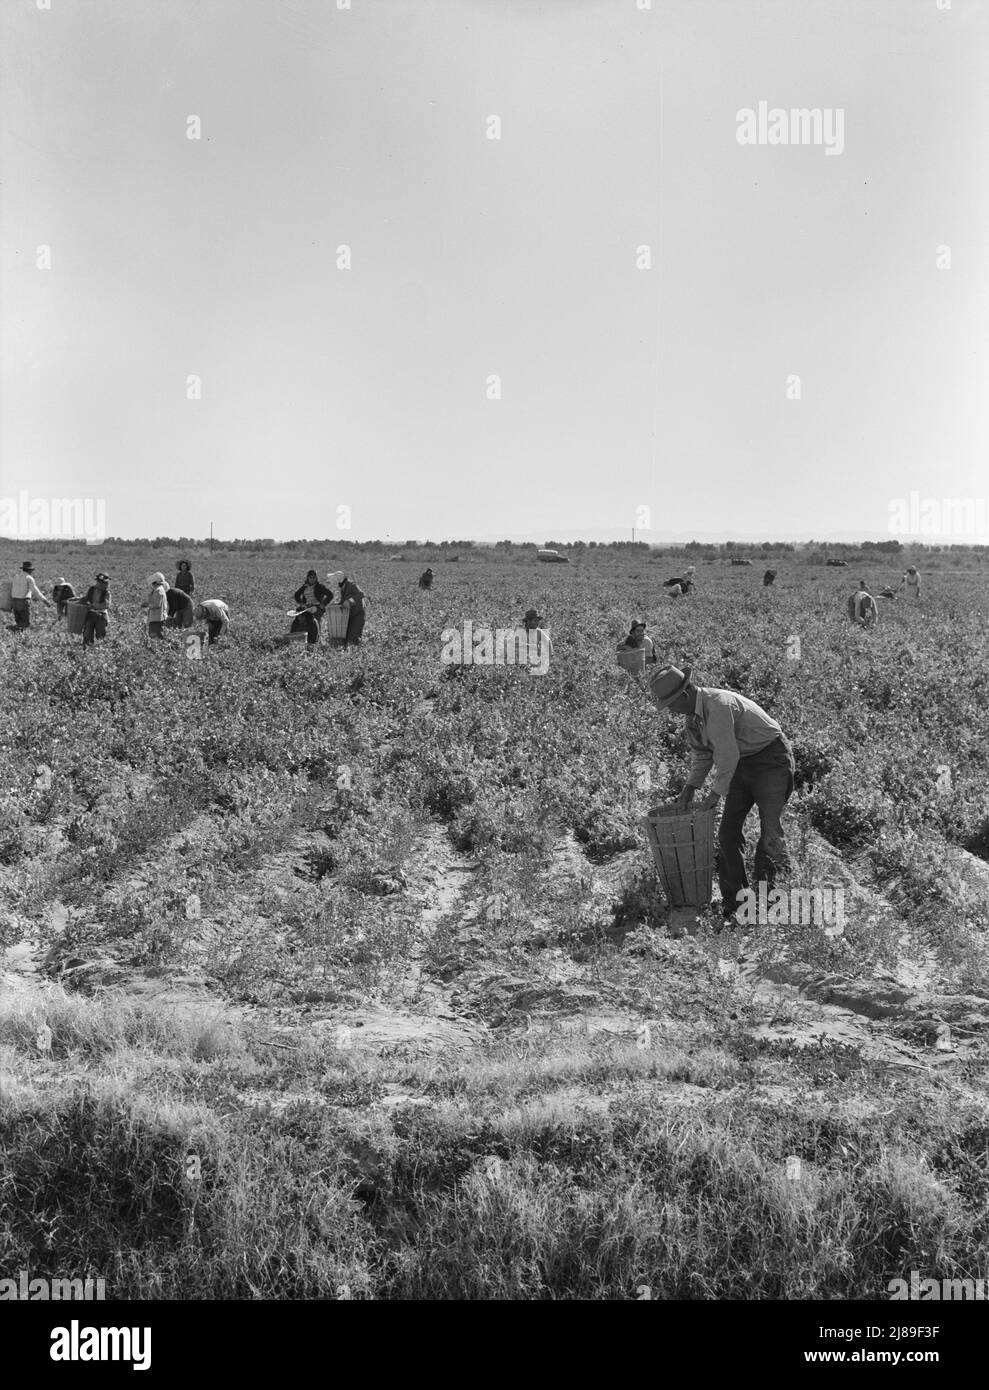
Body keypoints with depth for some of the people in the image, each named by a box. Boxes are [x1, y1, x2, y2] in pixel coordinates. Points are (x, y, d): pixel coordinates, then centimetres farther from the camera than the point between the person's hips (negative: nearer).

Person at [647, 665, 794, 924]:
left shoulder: (719, 706, -29)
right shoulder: (693, 711, 1)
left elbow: (727, 756, -27)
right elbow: (702, 753, 13)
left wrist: (716, 794, -17)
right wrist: (690, 787, 4)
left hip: (770, 759, -9)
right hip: (743, 765, 9)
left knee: (770, 831, -13)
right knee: (729, 829, 3)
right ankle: (732, 900, 7)